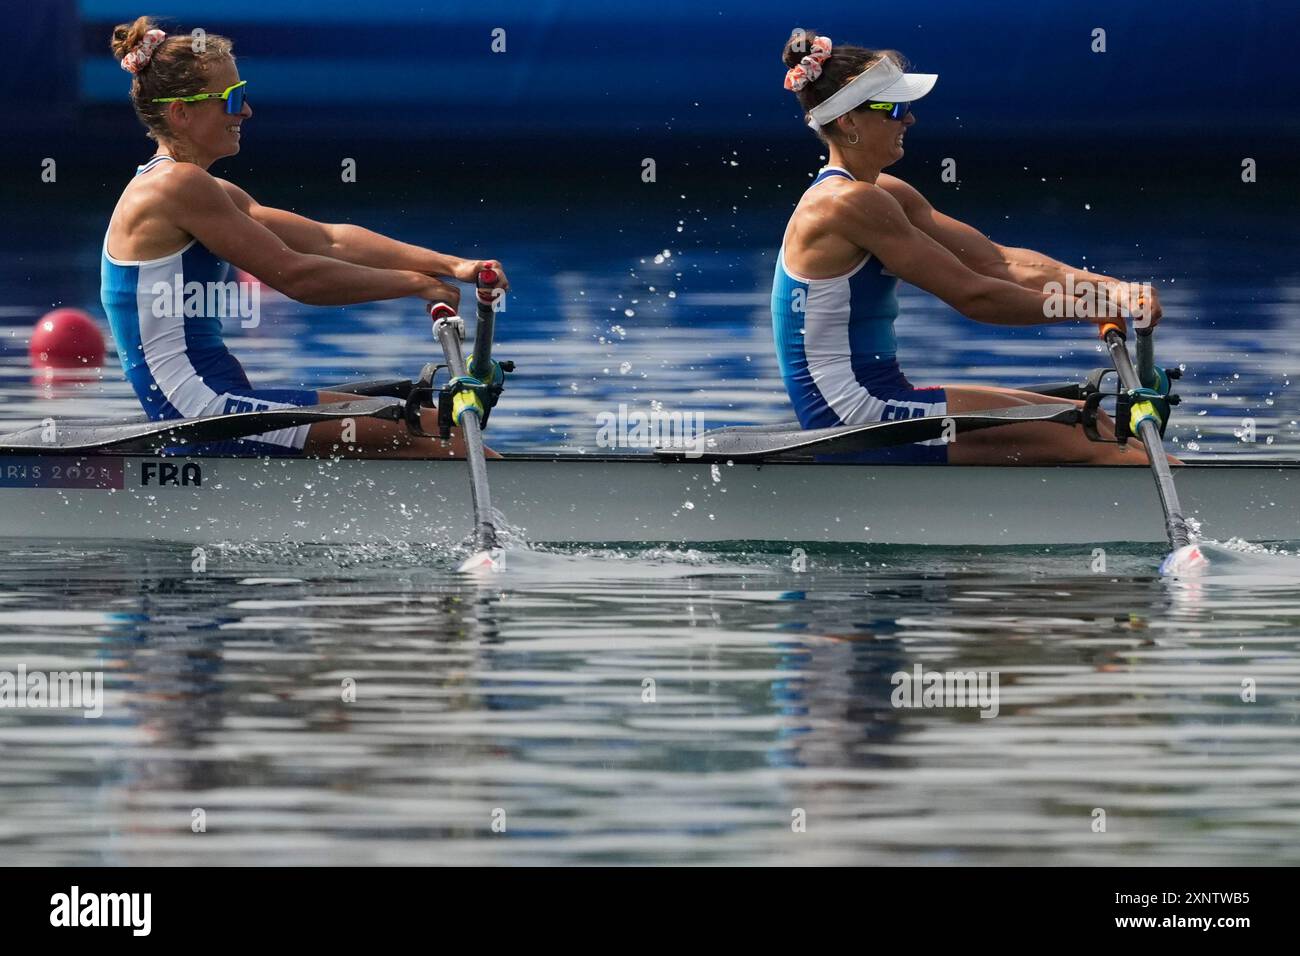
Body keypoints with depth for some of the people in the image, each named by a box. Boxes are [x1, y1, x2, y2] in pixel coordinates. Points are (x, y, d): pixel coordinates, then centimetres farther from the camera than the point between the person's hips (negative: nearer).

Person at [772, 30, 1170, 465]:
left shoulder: (885, 195, 14)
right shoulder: (849, 203, -17)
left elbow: (997, 261, 8)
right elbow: (972, 295, -16)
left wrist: (1109, 288, -4)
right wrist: (1088, 307, -7)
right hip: (858, 416, -10)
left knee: (1089, 424, 6)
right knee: (1085, 441, -12)